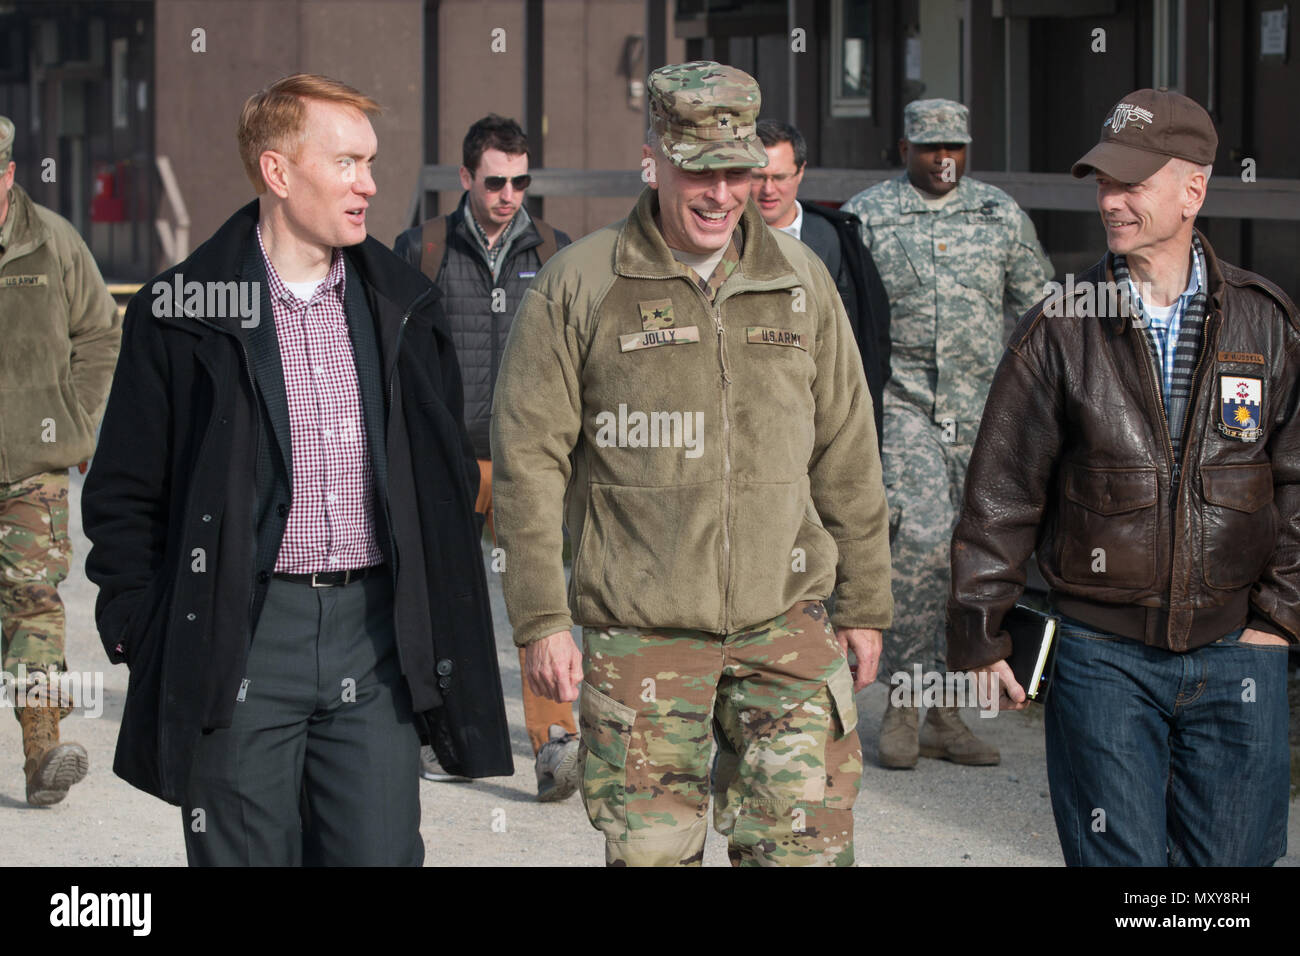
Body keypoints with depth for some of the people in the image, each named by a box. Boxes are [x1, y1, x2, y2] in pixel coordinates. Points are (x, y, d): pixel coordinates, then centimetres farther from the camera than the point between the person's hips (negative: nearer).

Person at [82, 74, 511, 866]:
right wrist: (143, 635, -3)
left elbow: (450, 467, 17)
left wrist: (445, 621, 11)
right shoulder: (182, 310, -1)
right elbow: (125, 495, 3)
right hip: (240, 638, -3)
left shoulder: (404, 304, 10)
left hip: (376, 626, 3)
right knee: (247, 854, 4)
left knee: (382, 852, 2)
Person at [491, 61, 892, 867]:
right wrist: (542, 618, -5)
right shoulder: (578, 285, -2)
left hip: (785, 624, 2)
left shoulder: (801, 280, 8)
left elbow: (846, 457, 14)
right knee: (651, 850, 4)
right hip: (637, 635, -2)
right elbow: (528, 460, -1)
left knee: (809, 846, -2)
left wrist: (864, 604, 14)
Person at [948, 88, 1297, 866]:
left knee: (1229, 857, 5)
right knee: (1119, 858, 1)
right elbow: (1001, 491, 2)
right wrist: (981, 632, 2)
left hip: (1236, 653, 1)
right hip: (1104, 655, -1)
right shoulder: (1061, 330, -1)